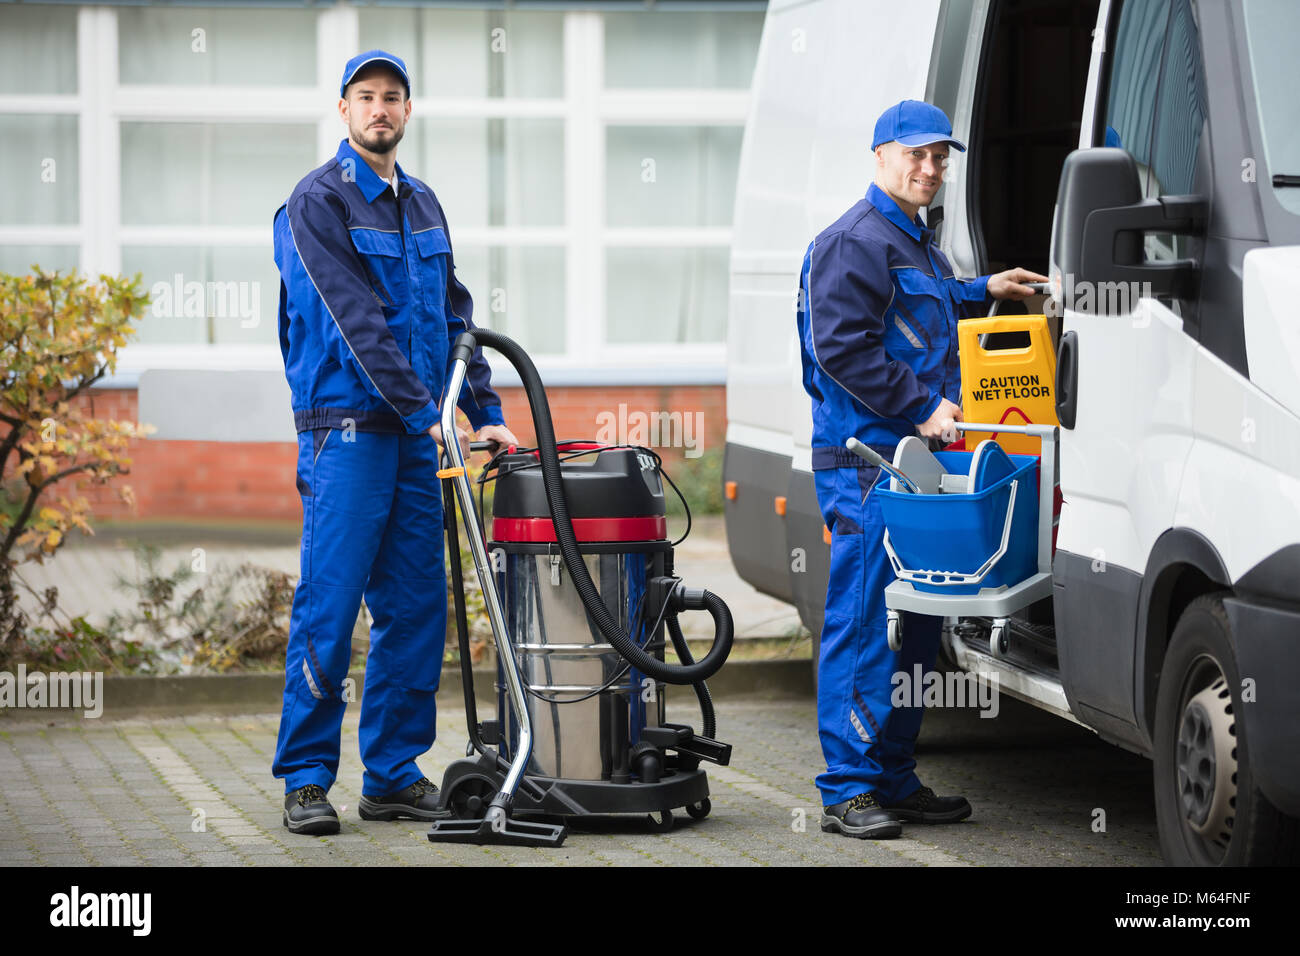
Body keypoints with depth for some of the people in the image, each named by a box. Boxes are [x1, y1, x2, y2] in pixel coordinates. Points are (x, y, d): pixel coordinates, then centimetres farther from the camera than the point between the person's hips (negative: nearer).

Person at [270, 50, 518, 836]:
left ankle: (394, 774, 12)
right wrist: (427, 413, -19)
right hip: (347, 425, -7)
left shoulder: (423, 206, 16)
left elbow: (455, 318, 17)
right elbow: (357, 322, -15)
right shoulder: (318, 202, -6)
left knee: (417, 607, 5)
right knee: (330, 603, -8)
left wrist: (487, 411, 6)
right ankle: (307, 777, -1)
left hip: (418, 431, 7)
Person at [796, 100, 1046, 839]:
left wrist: (983, 292, 37)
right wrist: (922, 407, -18)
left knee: (916, 622, 12)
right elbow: (843, 348, -18)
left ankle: (896, 778, 20)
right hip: (864, 455, -10)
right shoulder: (856, 242, -11)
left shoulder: (919, 243, 22)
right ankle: (848, 789, -6)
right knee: (863, 619, -9)